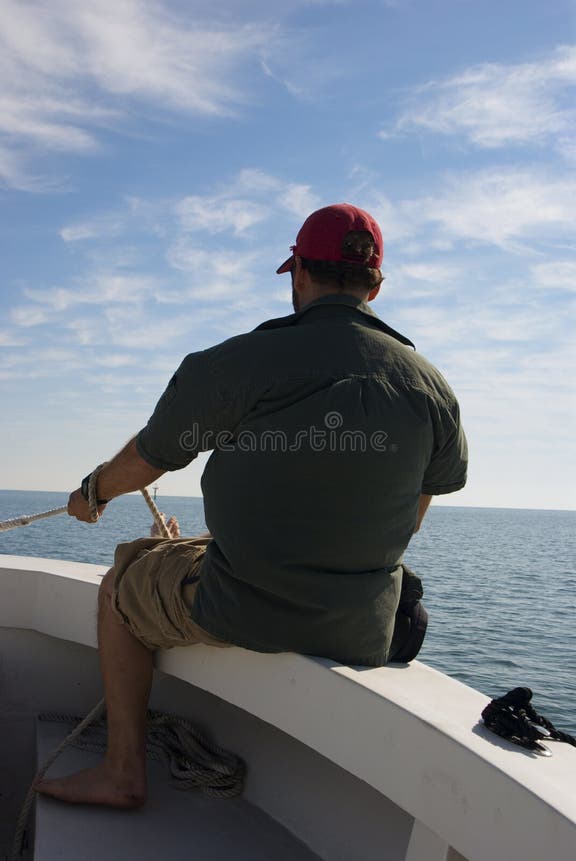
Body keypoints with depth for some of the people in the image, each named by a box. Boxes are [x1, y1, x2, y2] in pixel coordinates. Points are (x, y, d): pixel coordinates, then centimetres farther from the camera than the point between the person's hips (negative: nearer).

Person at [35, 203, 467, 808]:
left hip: (244, 611, -5)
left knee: (123, 582, 22)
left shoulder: (237, 362, -16)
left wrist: (91, 494, 22)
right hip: (365, 631, 6)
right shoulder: (430, 385, -3)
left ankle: (123, 771, 23)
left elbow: (145, 461, -1)